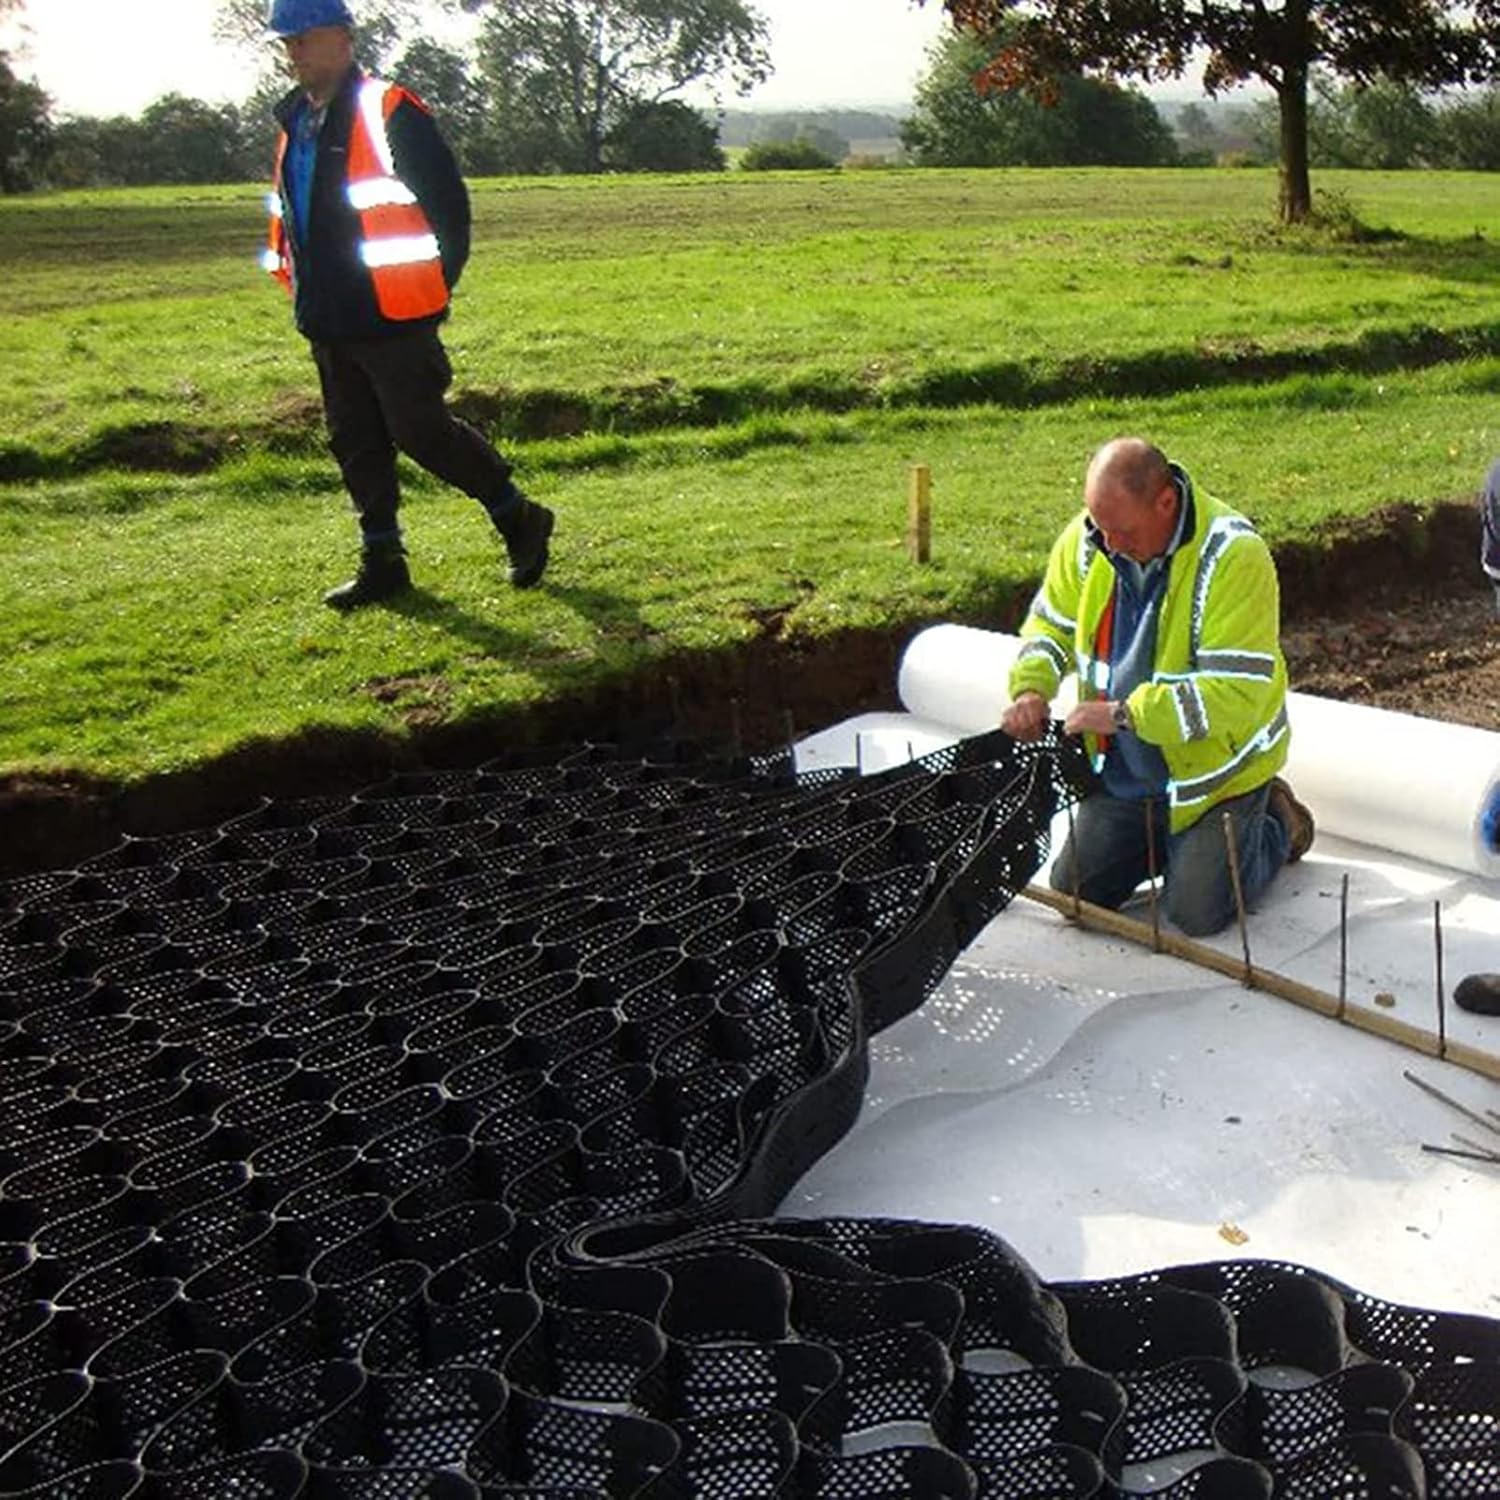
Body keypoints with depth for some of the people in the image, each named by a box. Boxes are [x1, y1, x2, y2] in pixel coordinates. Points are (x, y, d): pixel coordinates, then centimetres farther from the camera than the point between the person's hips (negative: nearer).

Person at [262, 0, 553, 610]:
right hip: (327, 319, 8)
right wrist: (306, 290, 16)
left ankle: (520, 519, 12)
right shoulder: (294, 122, 14)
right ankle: (381, 562, 20)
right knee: (355, 443, 10)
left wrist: (437, 284, -6)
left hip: (393, 317, -8)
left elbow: (449, 201, -10)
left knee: (422, 431, -6)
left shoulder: (389, 114, -10)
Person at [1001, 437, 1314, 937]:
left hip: (1215, 768, -5)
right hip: (1122, 770, 6)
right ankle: (1170, 838, 33)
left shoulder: (1233, 556, -27)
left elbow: (1234, 691, -31)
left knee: (1197, 913, -5)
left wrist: (1125, 714, -32)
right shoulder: (1088, 539, -9)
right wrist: (1030, 689, -12)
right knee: (1073, 894, 8)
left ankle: (1277, 824, 23)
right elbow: (1050, 624, 8)